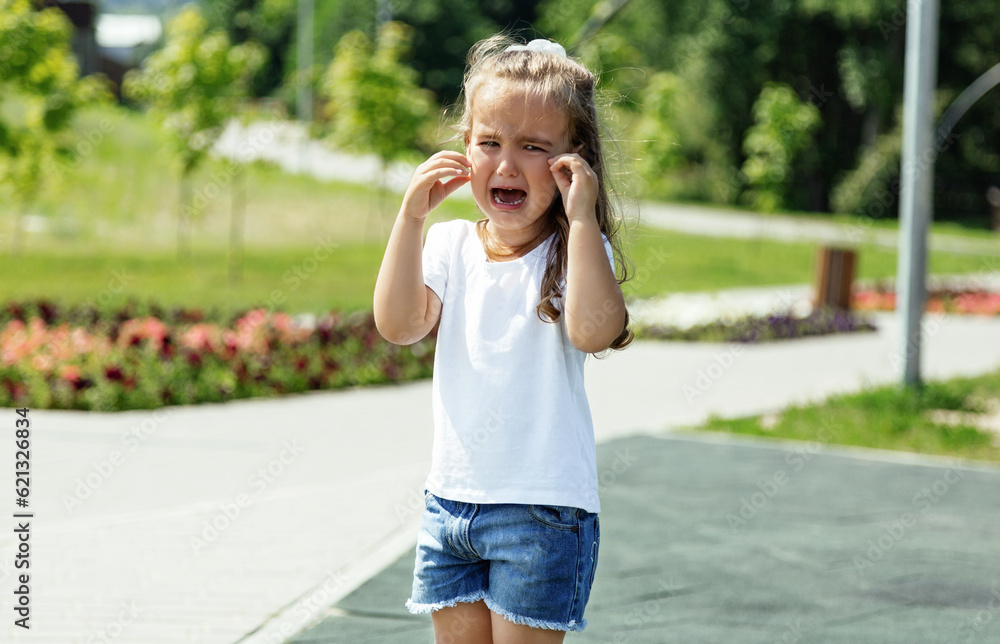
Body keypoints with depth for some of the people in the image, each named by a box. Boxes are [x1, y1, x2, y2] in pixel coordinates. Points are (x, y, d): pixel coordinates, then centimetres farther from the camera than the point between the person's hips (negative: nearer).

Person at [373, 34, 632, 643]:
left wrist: (582, 217, -26)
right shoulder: (449, 245, 5)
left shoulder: (576, 250, -7)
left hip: (544, 507, -4)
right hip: (451, 498, 4)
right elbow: (398, 324, -10)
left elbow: (595, 330, -27)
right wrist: (412, 216, -15)